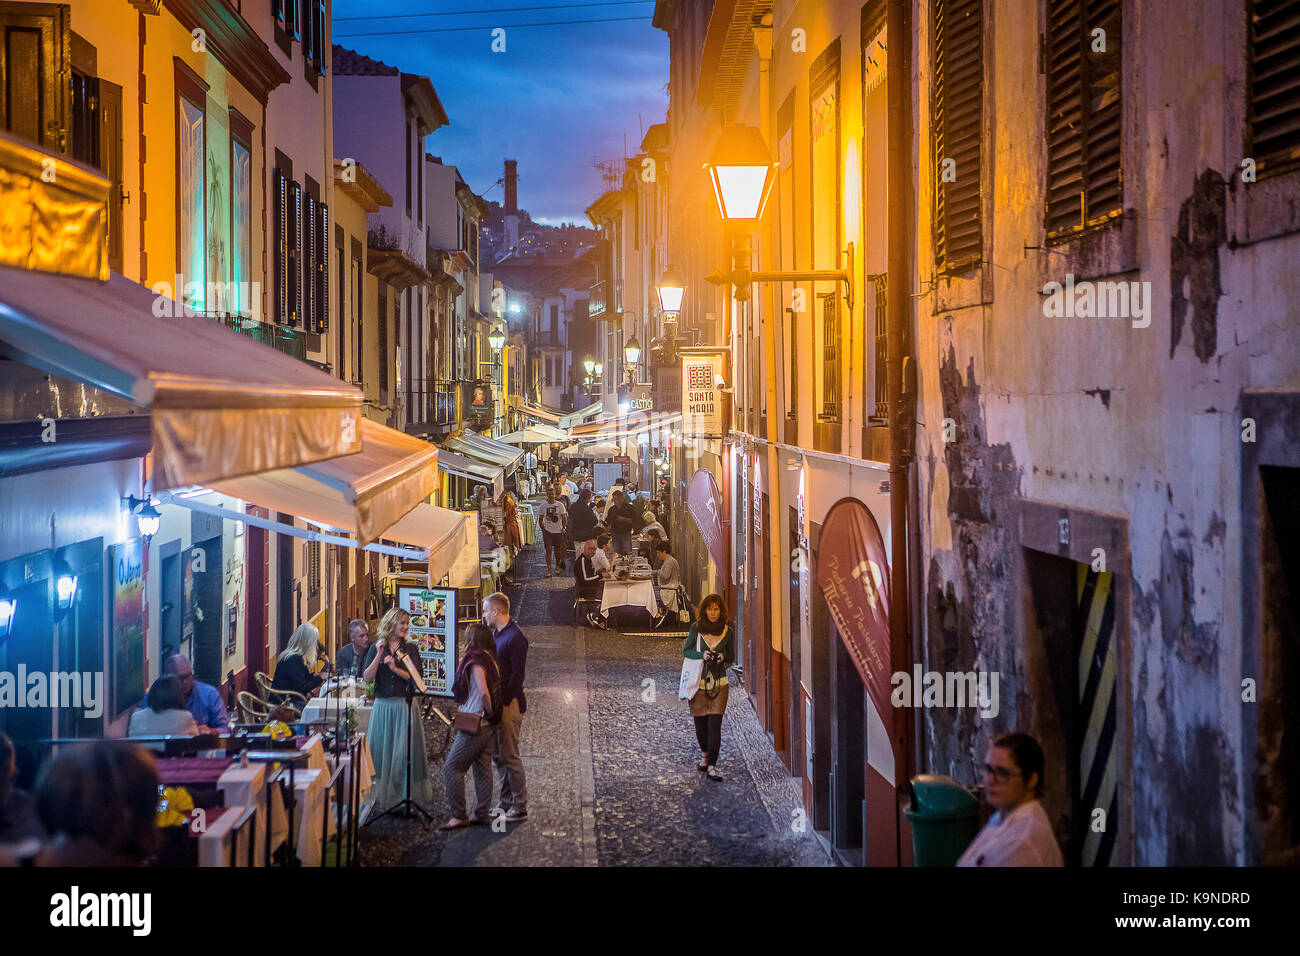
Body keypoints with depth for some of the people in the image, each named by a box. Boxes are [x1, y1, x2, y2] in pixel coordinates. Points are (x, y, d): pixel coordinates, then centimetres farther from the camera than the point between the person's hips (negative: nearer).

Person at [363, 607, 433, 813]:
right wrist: (379, 655, -12)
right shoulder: (377, 648, 7)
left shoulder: (410, 649, 5)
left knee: (404, 750, -2)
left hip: (404, 705, -1)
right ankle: (380, 794, 11)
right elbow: (367, 677, -3)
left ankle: (405, 794, 4)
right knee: (380, 749, 2)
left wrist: (396, 668, -16)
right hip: (383, 705, 1)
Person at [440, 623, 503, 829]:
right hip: (487, 725, 9)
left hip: (476, 724, -9)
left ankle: (459, 816, -5)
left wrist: (489, 711, -10)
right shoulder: (490, 659, 11)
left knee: (452, 767, -5)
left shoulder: (476, 660, -16)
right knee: (483, 769, 12)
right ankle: (482, 814, 16)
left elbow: (484, 692, -24)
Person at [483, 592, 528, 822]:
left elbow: (517, 676, -18)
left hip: (509, 704, -10)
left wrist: (503, 703, -19)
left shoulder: (515, 638, -16)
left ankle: (520, 808, -1)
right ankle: (507, 803, 22)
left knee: (509, 756, -6)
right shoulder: (496, 634, 14)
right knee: (499, 755, 14)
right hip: (496, 702, 10)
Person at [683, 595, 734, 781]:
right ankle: (705, 754, 36)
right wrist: (702, 655, -16)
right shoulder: (696, 628, -2)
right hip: (698, 682, 0)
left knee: (714, 725, -10)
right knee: (700, 724, 8)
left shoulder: (726, 631, 1)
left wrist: (723, 657, -11)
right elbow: (686, 651, 1)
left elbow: (731, 658, 11)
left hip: (719, 683, 0)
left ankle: (712, 767, -10)